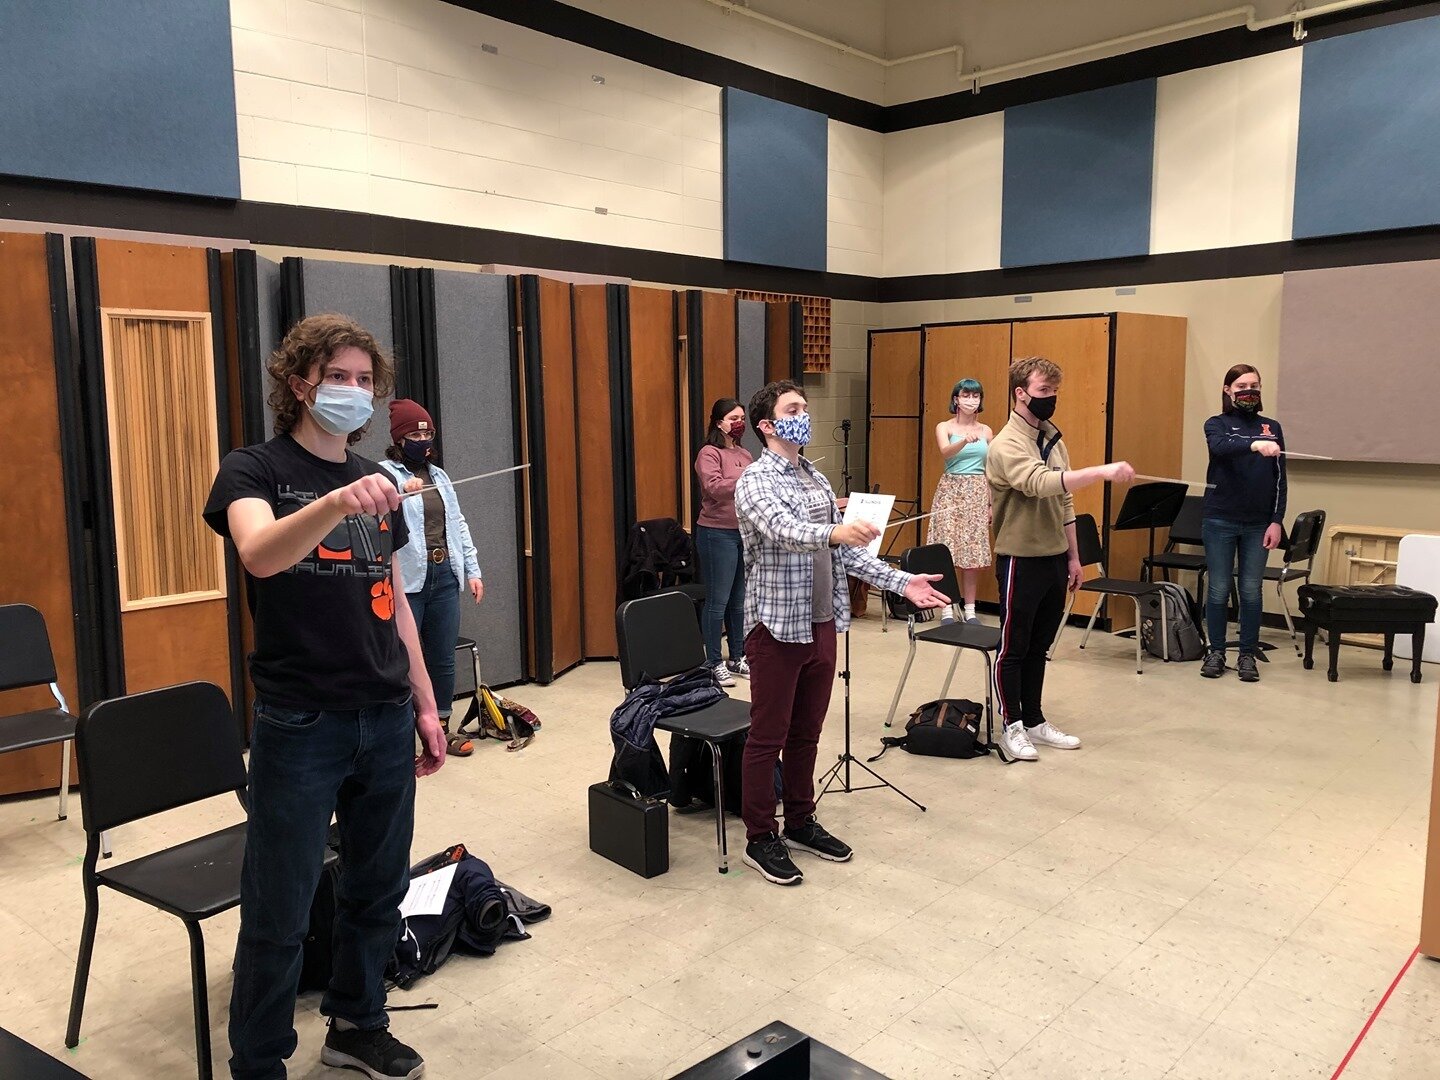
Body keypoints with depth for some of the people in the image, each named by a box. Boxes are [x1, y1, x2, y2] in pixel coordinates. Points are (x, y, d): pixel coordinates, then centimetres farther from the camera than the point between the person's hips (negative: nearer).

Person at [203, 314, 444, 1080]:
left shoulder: (377, 482, 11)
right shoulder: (255, 469, -6)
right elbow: (259, 554, -29)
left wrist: (425, 704, 12)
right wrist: (335, 503, -47)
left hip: (386, 719, 6)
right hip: (300, 724, -5)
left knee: (378, 889, 16)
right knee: (278, 910, 4)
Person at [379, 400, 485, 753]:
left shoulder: (439, 475, 17)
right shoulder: (384, 474, -4)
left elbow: (458, 525, 18)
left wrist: (473, 570, 14)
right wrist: (398, 491, -41)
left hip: (445, 578, 6)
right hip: (406, 581, -6)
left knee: (443, 658, 13)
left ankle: (442, 728, 27)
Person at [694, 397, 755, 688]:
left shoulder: (745, 454, 14)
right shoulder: (709, 454, -8)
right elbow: (715, 487, -25)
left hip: (745, 533, 7)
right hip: (717, 534, -7)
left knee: (739, 600, 13)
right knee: (717, 601, -1)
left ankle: (737, 658, 24)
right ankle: (714, 663, 9)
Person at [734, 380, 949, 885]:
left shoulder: (817, 479, 13)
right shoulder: (755, 481, -12)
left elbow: (845, 551, 13)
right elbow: (784, 531, -31)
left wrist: (901, 582, 4)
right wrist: (834, 532, -50)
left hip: (821, 623, 7)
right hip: (777, 625, -7)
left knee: (807, 732, 17)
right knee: (768, 737, 3)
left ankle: (800, 822, 31)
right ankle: (760, 839, 15)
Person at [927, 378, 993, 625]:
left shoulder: (986, 431, 9)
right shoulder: (944, 427, -1)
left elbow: (990, 471, 13)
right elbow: (945, 452, -22)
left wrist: (993, 503, 10)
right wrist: (965, 440, -41)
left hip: (978, 494, 3)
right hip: (951, 491, -3)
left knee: (974, 553, 3)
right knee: (947, 551, -5)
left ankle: (970, 610, 12)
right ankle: (947, 610, 3)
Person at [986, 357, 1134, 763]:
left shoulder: (1054, 439, 10)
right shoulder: (1007, 445, -15)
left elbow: (1064, 502, 15)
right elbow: (1042, 484, -34)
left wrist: (1073, 556, 14)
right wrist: (1104, 471, -41)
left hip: (1054, 558, 8)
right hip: (1021, 559, -7)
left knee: (1039, 645, 15)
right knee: (1013, 647, 4)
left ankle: (1034, 720, 25)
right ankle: (1012, 726, 15)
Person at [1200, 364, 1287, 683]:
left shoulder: (1272, 427, 9)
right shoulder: (1217, 424, 2)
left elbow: (1279, 478, 7)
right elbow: (1220, 446, -23)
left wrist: (1276, 521, -1)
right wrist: (1255, 445, -42)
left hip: (1258, 524, 2)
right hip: (1220, 521, -2)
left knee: (1251, 591, 5)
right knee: (1219, 590, 4)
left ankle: (1248, 655, 16)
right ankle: (1216, 652, 15)